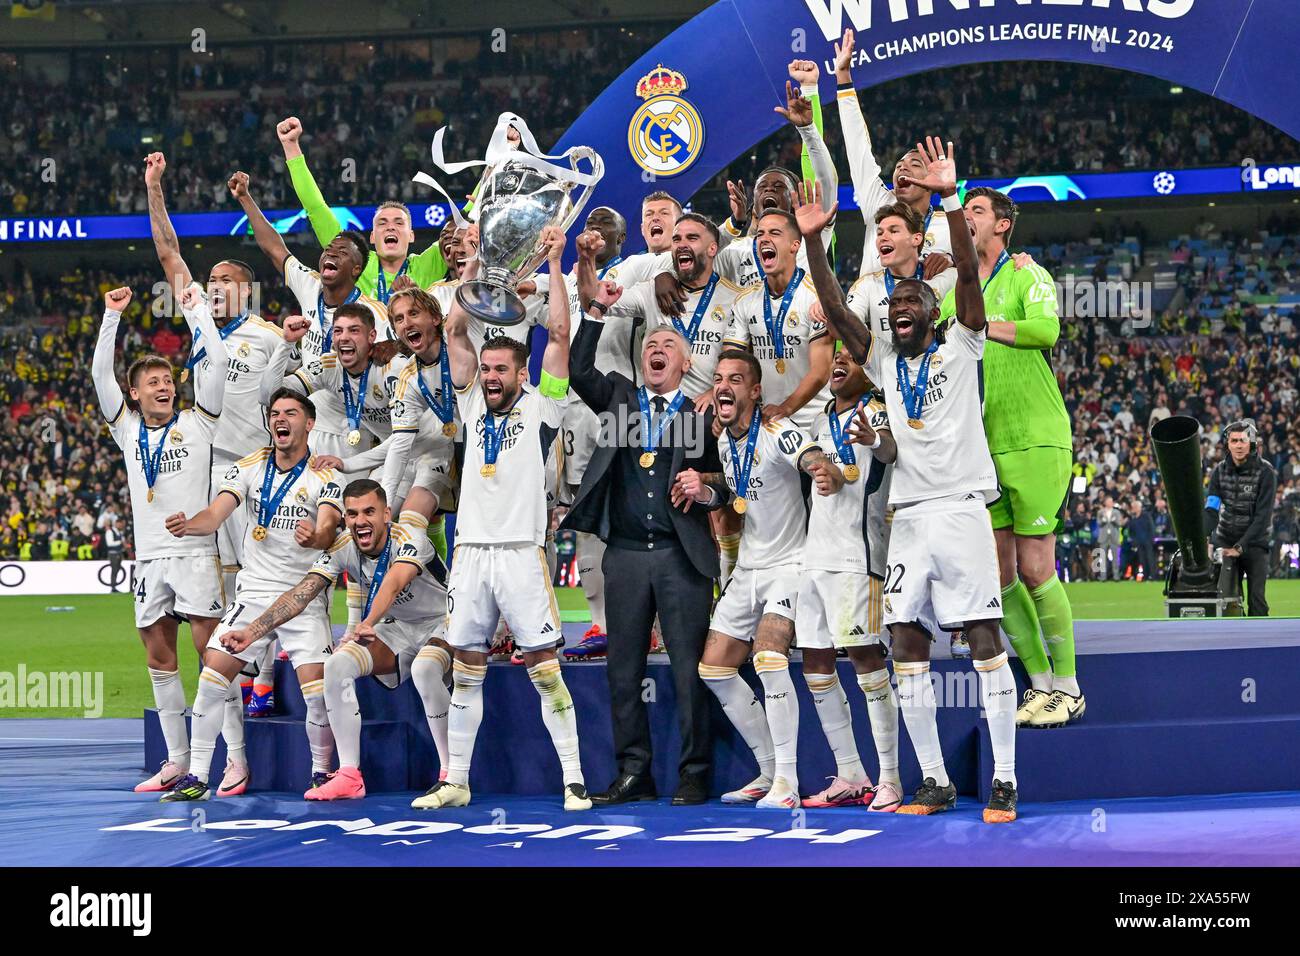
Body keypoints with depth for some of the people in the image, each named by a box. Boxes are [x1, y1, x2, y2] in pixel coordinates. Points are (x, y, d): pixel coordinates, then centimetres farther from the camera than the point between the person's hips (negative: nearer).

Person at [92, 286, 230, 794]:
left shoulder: (196, 423, 5)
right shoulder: (128, 430, 15)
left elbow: (218, 361, -2)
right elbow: (100, 373, 11)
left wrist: (197, 307, 3)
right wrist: (112, 315, 9)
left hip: (195, 551, -4)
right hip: (149, 556, 5)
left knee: (211, 648, -10)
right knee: (159, 657, 6)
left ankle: (237, 756, -10)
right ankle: (177, 760, 12)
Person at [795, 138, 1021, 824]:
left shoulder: (960, 347, 4)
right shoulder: (884, 361, 15)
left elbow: (968, 275, -10)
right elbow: (836, 312, 6)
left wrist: (950, 200, -20)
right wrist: (813, 242, -4)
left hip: (962, 509, -5)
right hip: (909, 517, 5)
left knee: (986, 644, -7)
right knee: (908, 651, 1)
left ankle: (1003, 782, -5)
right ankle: (935, 783, 8)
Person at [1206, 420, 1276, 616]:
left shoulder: (1265, 472, -12)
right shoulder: (1220, 470, -1)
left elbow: (1263, 516, -17)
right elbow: (1211, 509, -10)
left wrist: (1240, 547, -24)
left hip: (1254, 542, -3)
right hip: (1225, 539, 3)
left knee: (1256, 598, -10)